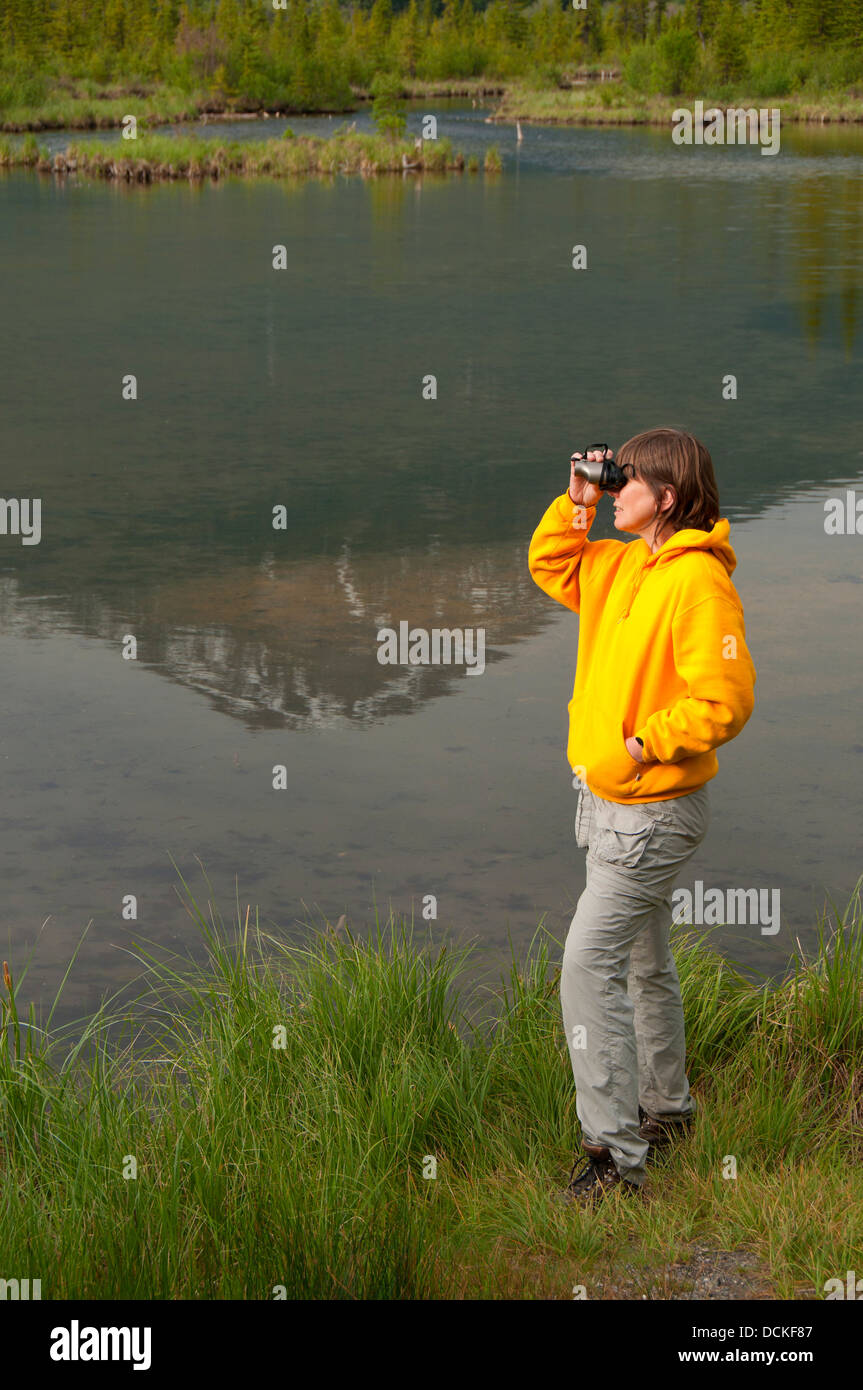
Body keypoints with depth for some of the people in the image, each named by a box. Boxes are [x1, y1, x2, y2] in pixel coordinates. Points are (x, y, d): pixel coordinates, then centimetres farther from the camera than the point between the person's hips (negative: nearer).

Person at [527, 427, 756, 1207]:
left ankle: (615, 1153, -6)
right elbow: (550, 568, 24)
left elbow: (725, 702, -26)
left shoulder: (698, 580, -21)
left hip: (653, 812, -10)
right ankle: (666, 1107, 38)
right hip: (609, 800, 10)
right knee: (644, 964, 21)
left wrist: (640, 745, -21)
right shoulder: (624, 565, 6)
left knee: (590, 964, -12)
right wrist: (577, 503, 9)